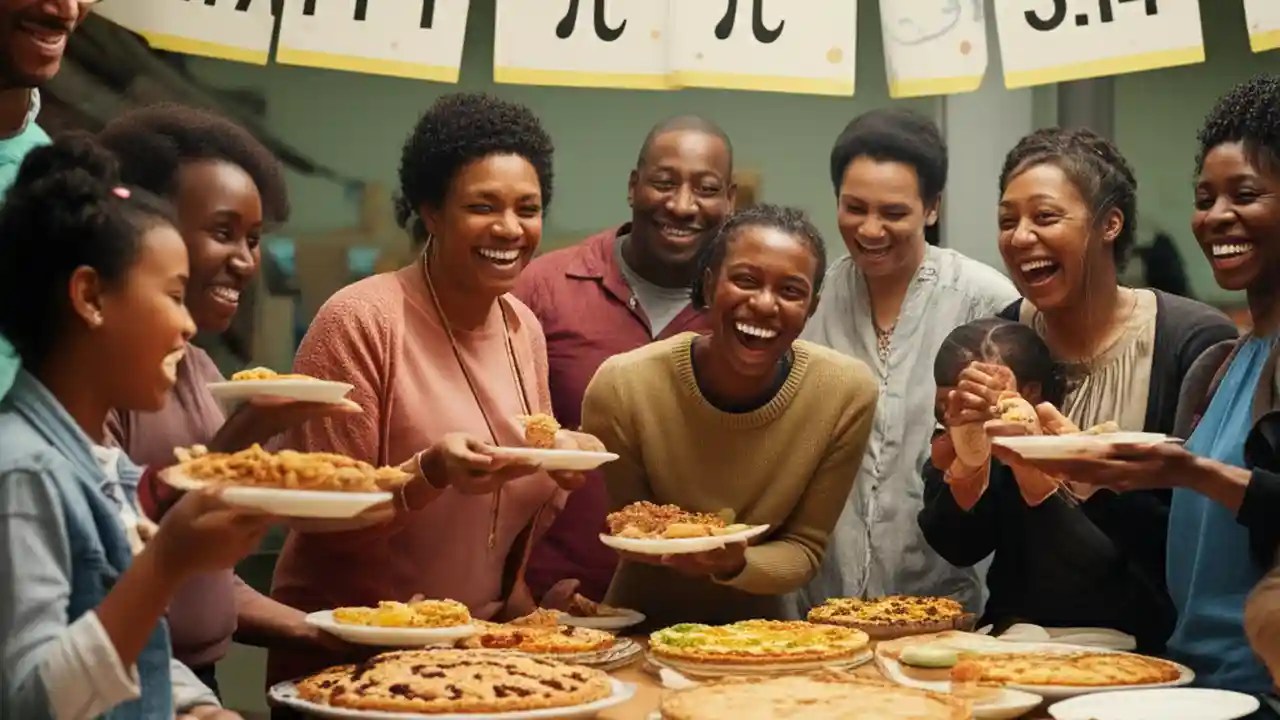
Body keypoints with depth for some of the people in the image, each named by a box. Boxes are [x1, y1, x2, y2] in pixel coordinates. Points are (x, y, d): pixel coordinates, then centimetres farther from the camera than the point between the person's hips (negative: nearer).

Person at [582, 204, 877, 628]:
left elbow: (805, 547, -7)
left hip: (758, 622, 2)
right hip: (644, 622, -1)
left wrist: (734, 566, -27)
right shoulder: (622, 388, -20)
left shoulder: (847, 394, -16)